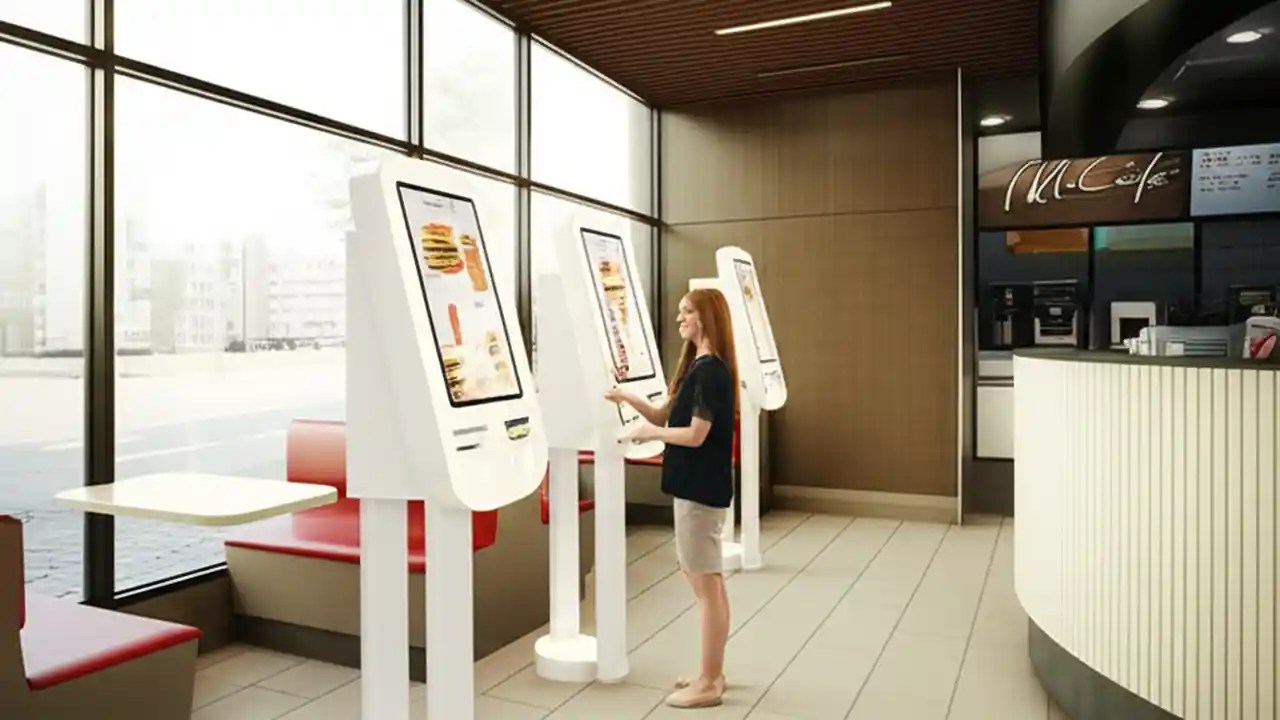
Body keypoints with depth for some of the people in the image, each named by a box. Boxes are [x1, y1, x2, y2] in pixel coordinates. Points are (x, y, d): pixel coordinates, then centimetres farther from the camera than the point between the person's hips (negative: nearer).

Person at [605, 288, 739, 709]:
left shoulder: (710, 370, -17)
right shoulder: (699, 367, 14)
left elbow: (695, 435, -22)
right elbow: (666, 415, 15)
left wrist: (649, 433, -9)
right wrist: (628, 399, 2)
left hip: (700, 488, -10)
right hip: (696, 485, 11)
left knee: (706, 585, -2)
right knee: (708, 582, 16)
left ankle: (708, 684, 9)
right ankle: (712, 673, 28)